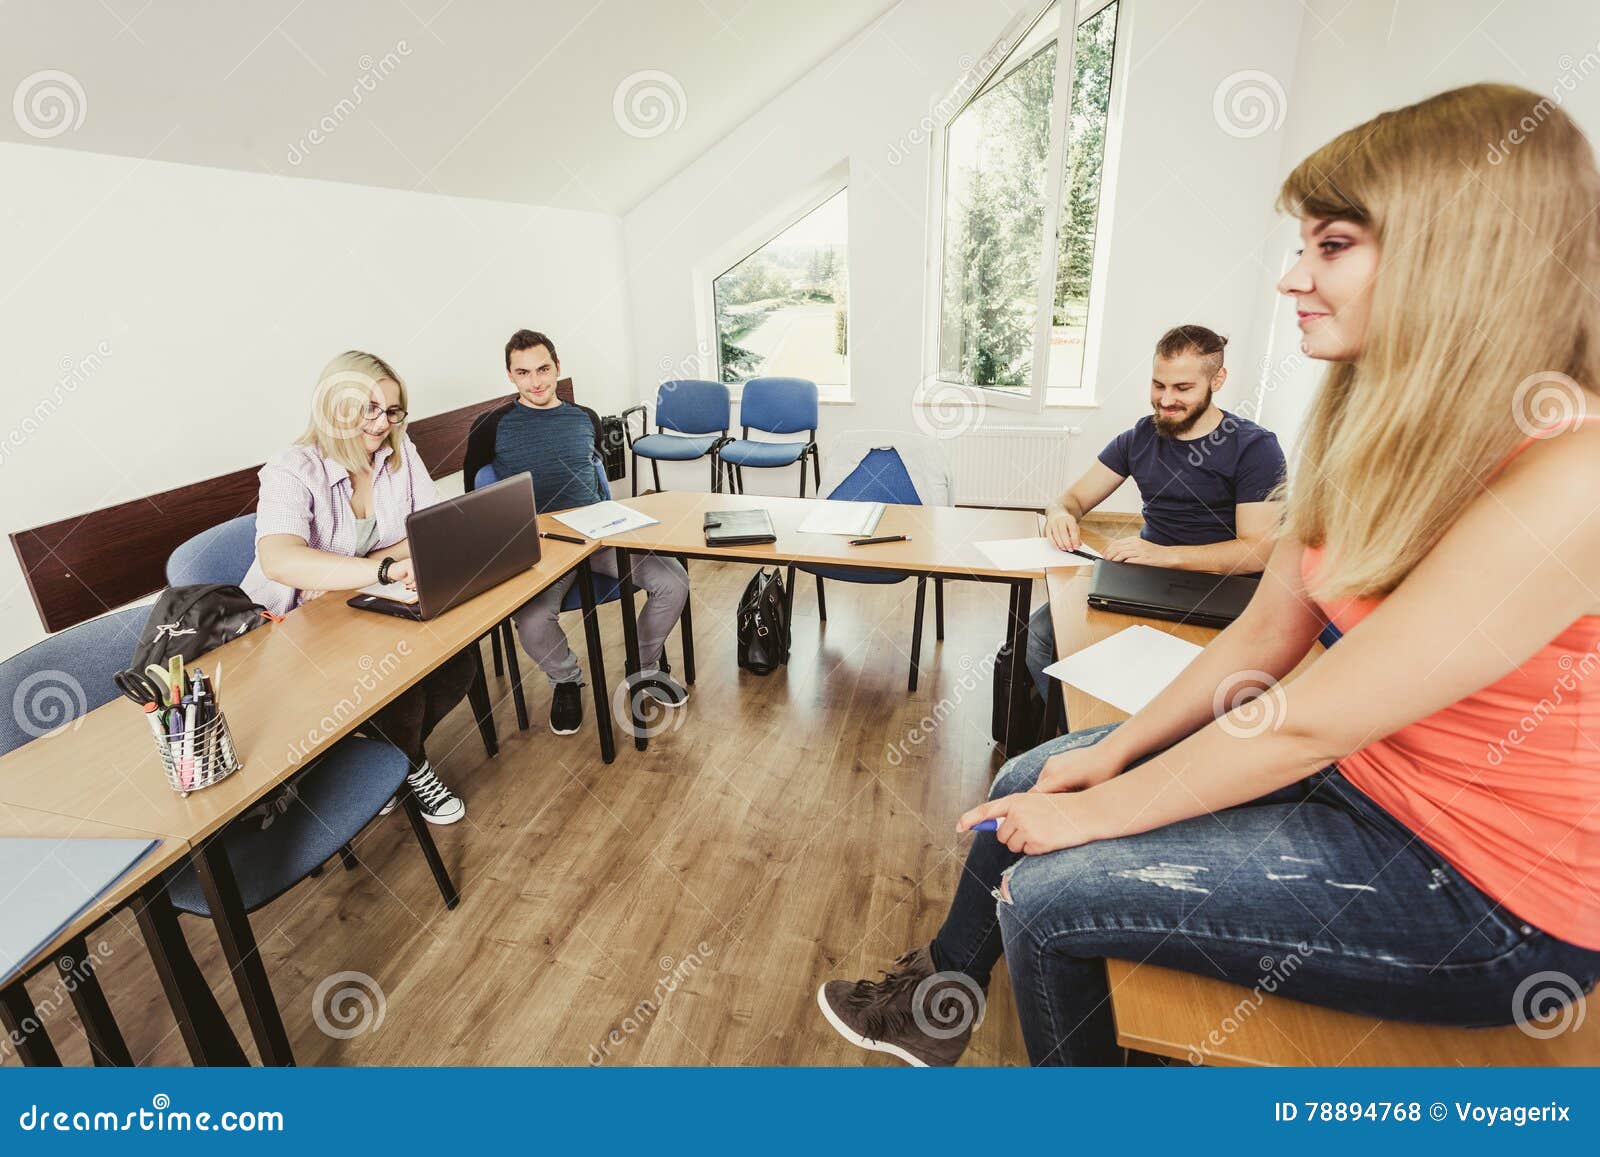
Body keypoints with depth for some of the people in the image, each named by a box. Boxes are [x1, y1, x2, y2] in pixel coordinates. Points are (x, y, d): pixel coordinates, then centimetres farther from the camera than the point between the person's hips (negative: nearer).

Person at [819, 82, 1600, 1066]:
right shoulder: (1373, 424, -1)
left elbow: (1304, 723, -28)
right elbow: (1267, 633, 1)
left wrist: (1095, 812, -17)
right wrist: (1113, 754, -2)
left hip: (1482, 891, -7)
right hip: (1352, 769, 8)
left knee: (1044, 890, -14)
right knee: (1030, 779, 5)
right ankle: (937, 1004, 29)